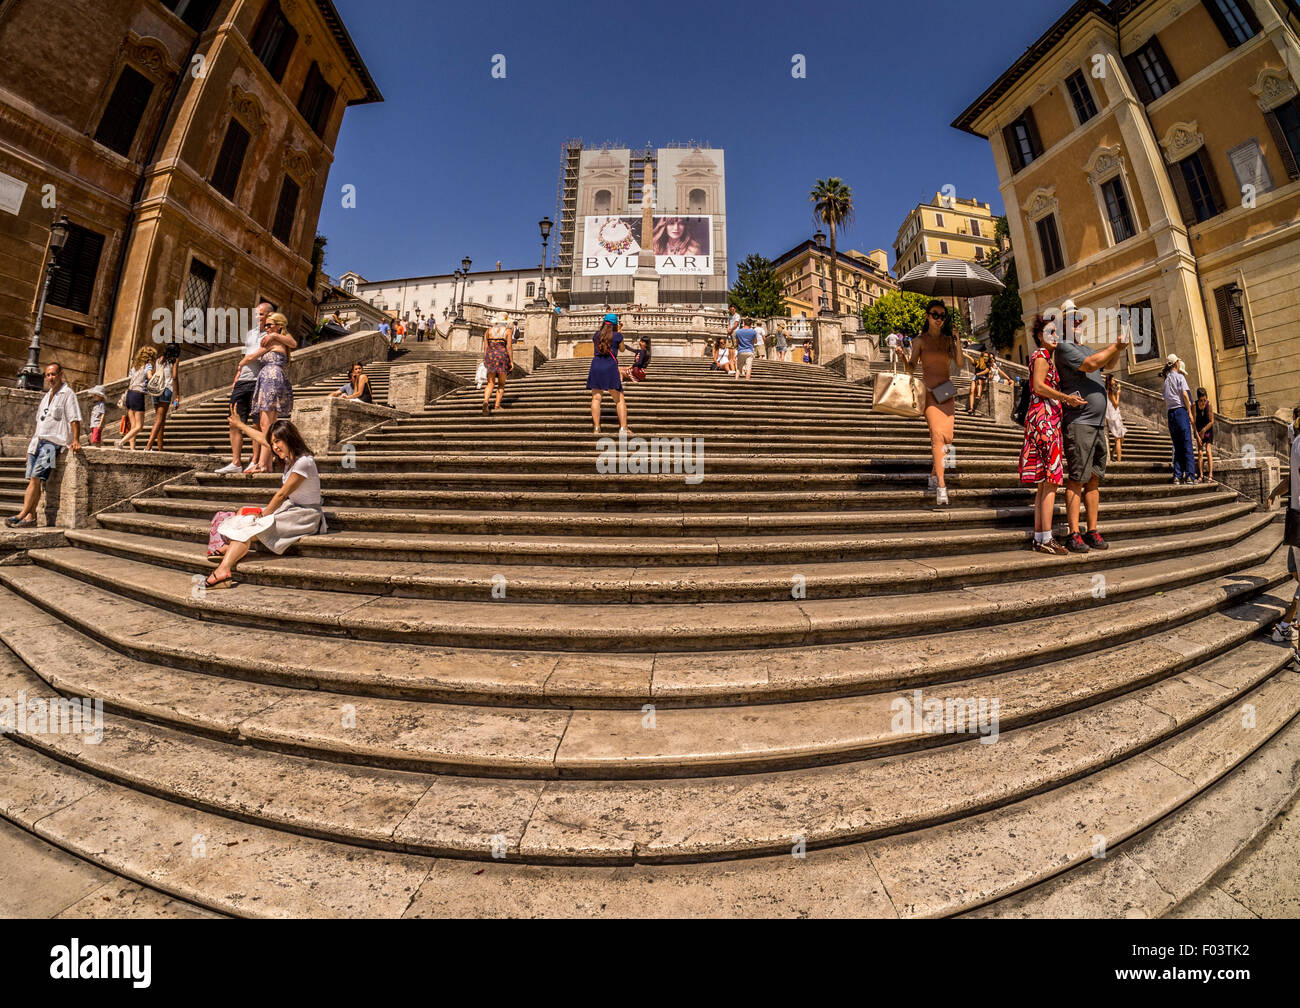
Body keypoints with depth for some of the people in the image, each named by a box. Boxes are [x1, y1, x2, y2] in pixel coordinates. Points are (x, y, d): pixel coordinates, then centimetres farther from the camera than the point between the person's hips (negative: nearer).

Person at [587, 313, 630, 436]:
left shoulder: (596, 335, 15)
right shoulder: (618, 336, 5)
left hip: (596, 366, 3)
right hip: (611, 367, -3)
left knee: (596, 398, 2)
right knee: (619, 399, 1)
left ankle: (596, 428, -5)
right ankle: (623, 428, -8)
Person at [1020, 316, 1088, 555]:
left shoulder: (1048, 358, 24)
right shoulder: (1041, 356, -4)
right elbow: (1039, 386, -17)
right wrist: (1066, 398, -25)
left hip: (1047, 424, 10)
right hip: (1044, 421, -10)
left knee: (1044, 484, 8)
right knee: (1051, 483, -11)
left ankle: (1039, 538, 10)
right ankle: (1046, 540, -9)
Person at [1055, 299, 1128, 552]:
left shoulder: (1084, 348, 22)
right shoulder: (1065, 348, -5)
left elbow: (1108, 365, 31)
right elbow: (1090, 364, -18)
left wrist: (1118, 348, 14)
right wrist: (1115, 346, -9)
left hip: (1098, 425, 9)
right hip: (1078, 424, -9)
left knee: (1094, 480, 8)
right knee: (1076, 481, -9)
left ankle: (1093, 532, 12)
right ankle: (1073, 534, -6)